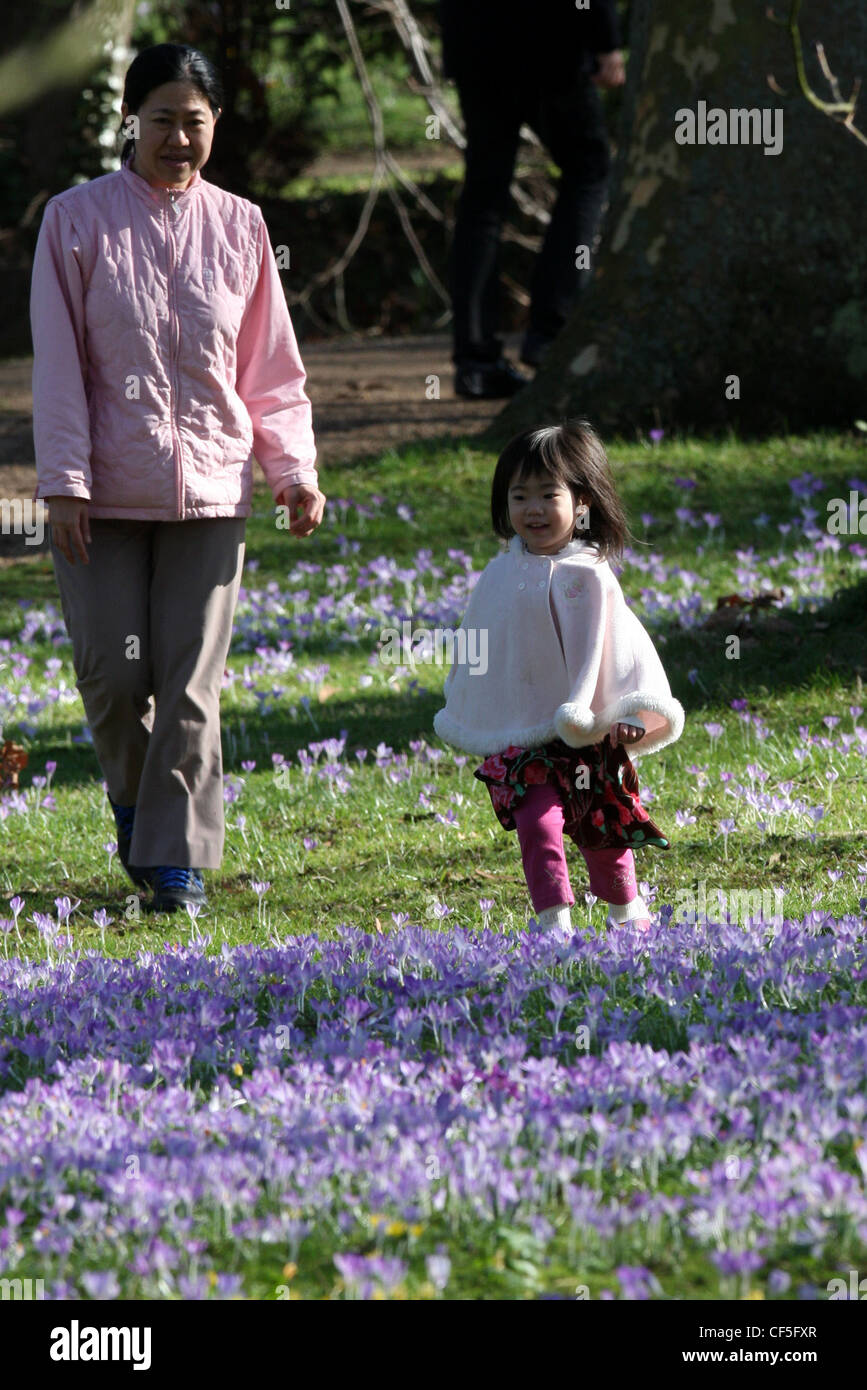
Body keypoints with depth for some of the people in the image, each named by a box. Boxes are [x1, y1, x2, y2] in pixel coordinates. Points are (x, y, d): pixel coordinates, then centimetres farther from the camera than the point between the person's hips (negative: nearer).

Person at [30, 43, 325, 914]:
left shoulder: (238, 226, 5)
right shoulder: (76, 220, -1)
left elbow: (271, 368, 10)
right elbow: (58, 364, -3)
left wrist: (295, 472, 0)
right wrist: (64, 484, -9)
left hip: (209, 490, 1)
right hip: (104, 494, -1)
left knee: (190, 682, -3)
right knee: (113, 673, -1)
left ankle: (178, 858, 3)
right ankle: (134, 800, 29)